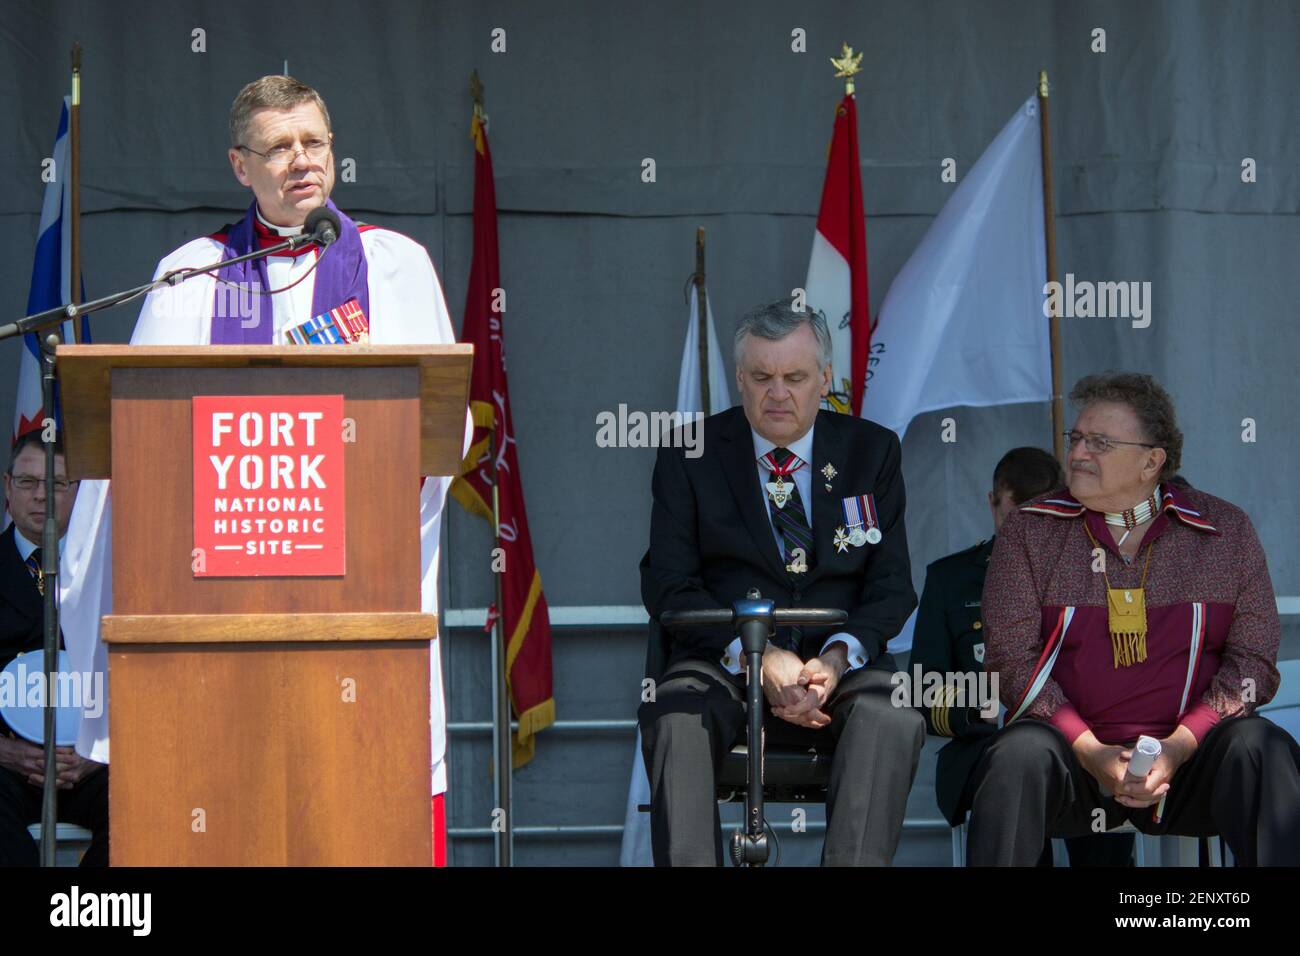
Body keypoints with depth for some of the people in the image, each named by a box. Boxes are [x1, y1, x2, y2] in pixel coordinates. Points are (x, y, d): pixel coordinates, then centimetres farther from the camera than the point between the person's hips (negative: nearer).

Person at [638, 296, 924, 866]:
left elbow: (892, 585, 7)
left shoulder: (872, 451, 11)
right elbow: (667, 585, 0)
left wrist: (837, 658, -14)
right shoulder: (690, 455, 7)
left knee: (895, 717, -32)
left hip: (839, 666, 1)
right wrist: (757, 657, -16)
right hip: (724, 663, -1)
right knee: (673, 718, -33)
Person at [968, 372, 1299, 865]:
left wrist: (1177, 748, -13)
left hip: (1189, 753, 0)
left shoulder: (1227, 530, 7)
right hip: (1071, 746, 0)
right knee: (1019, 755, -33)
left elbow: (1253, 656, 3)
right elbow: (1011, 656, -1)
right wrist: (1090, 753, -15)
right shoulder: (1029, 531, 7)